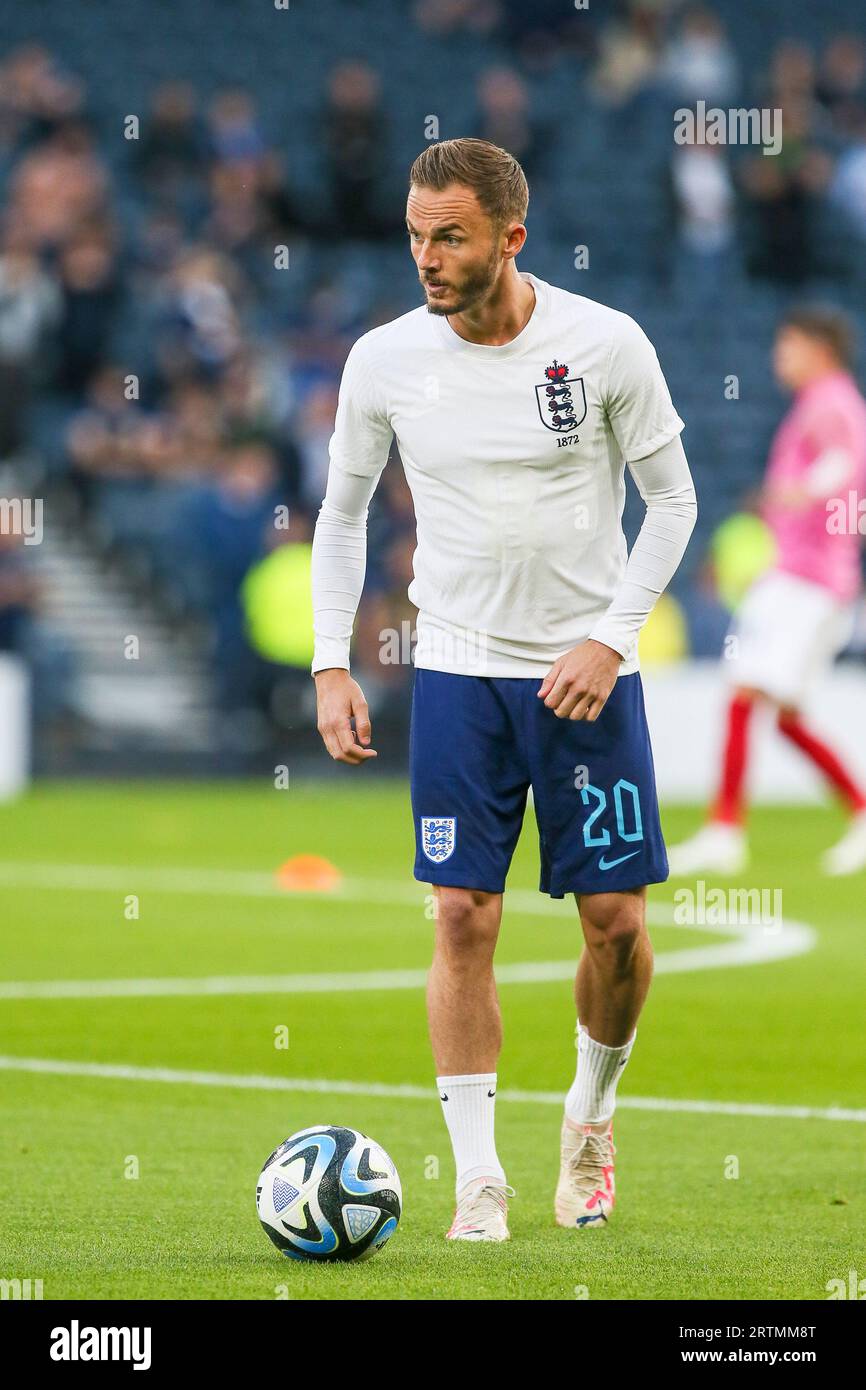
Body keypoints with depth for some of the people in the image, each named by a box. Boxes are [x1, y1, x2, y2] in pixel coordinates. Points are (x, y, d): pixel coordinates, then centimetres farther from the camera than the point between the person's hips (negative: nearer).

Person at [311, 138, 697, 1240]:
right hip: (457, 672, 1)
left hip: (586, 672, -1)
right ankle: (478, 1174, 1)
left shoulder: (605, 346, -9)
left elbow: (672, 499, 0)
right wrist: (331, 664, 1)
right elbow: (343, 511, 10)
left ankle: (592, 1110, 27)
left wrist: (609, 639, -10)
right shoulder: (385, 361, -4)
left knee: (616, 922, 0)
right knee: (463, 918, -6)